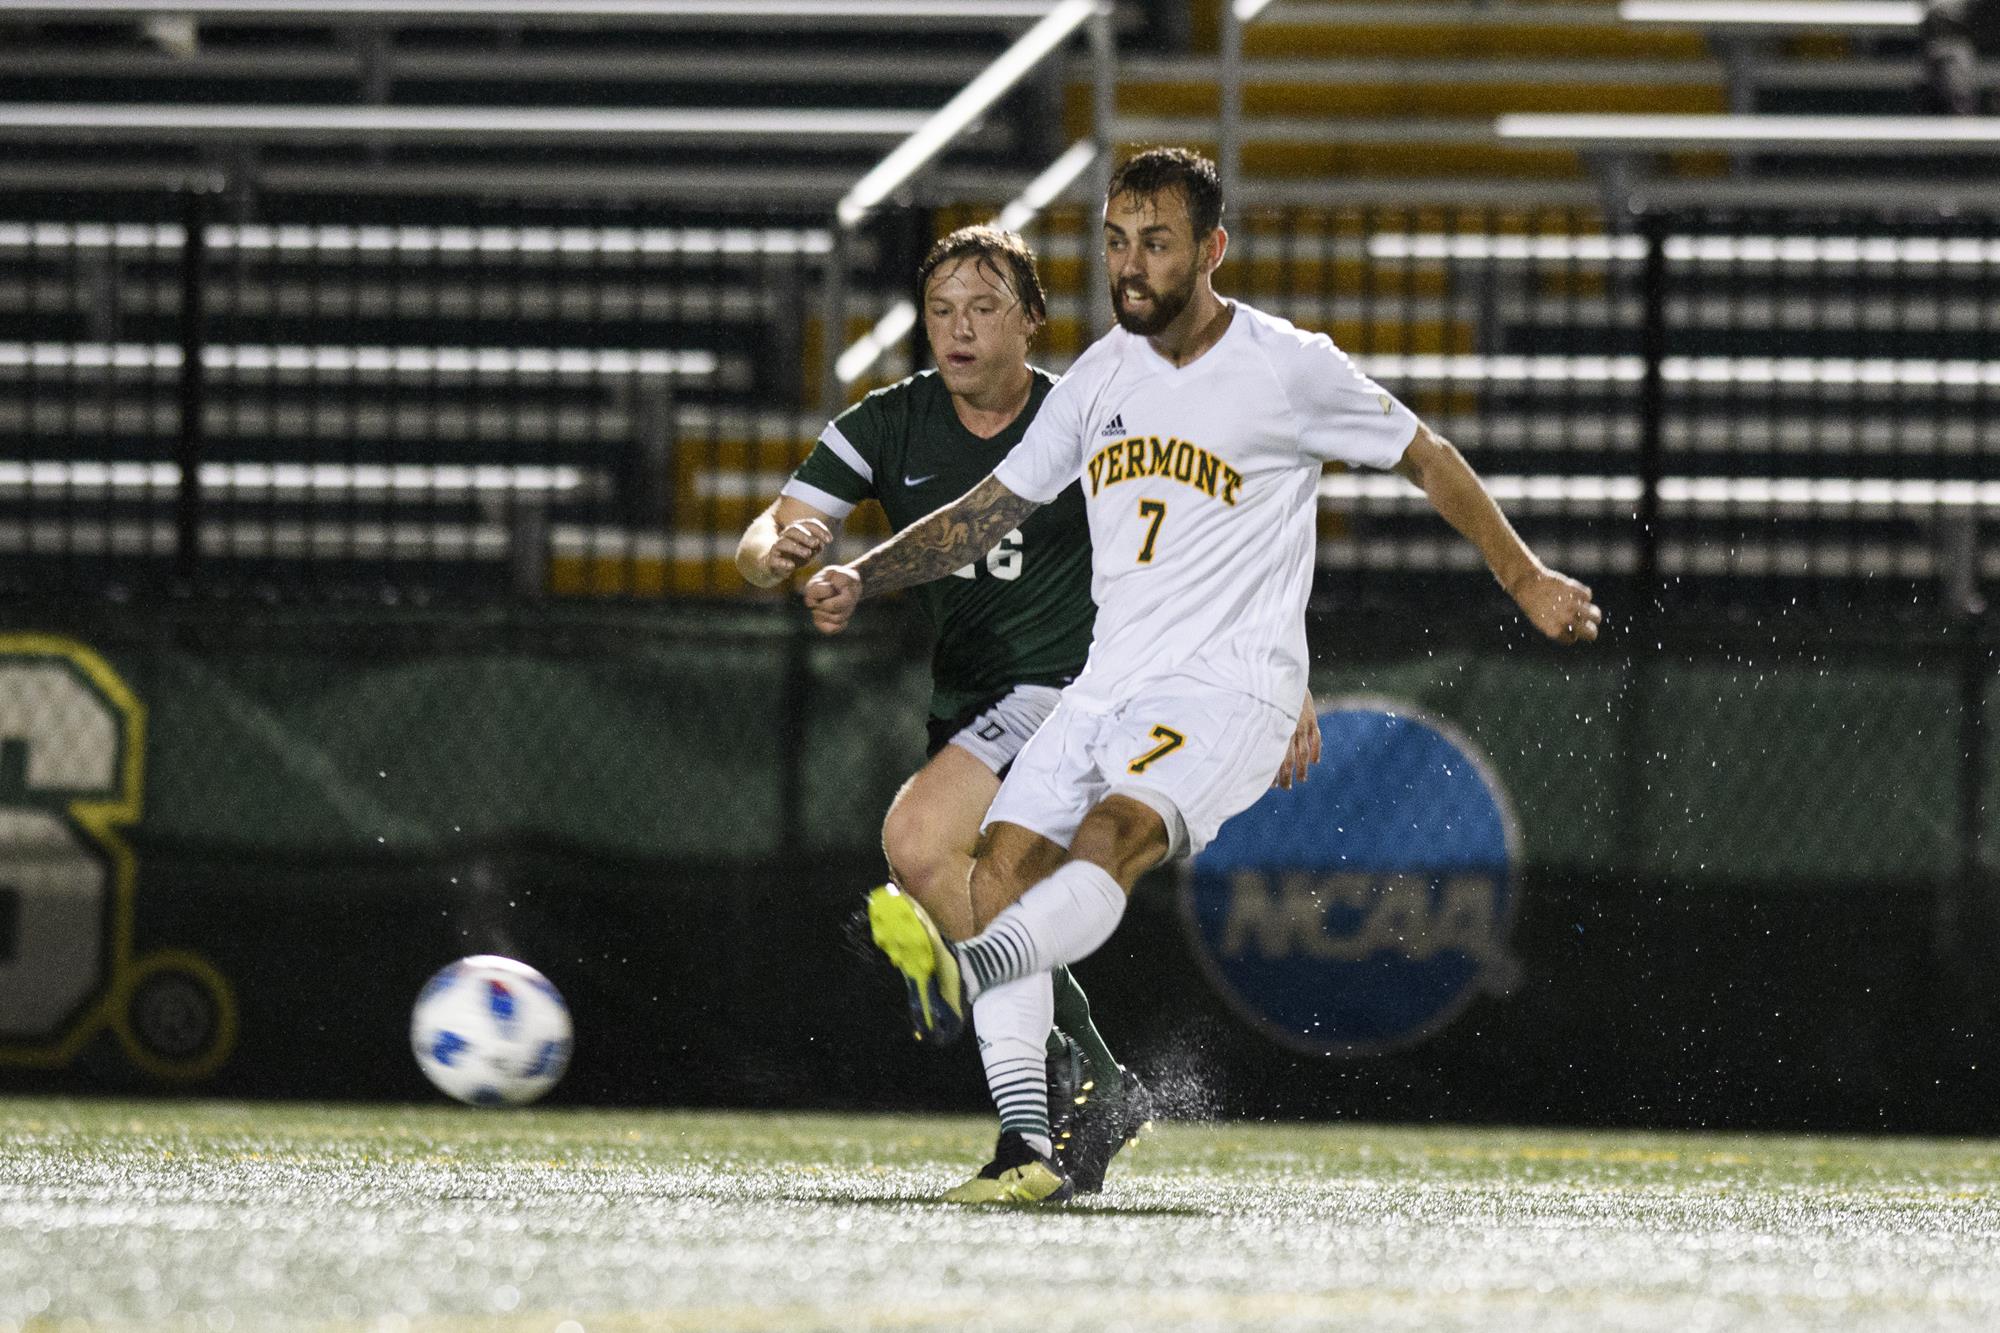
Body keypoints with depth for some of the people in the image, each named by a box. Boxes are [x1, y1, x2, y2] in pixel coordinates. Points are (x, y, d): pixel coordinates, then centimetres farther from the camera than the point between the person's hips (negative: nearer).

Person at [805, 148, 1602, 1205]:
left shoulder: (1290, 369, -4)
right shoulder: (1101, 376, 12)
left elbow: (1427, 460, 8)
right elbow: (987, 513, 19)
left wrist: (1525, 581, 14)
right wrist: (859, 579, 6)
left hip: (1229, 689, -6)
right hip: (1109, 682, 6)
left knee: (1115, 835, -31)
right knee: (1005, 861, -11)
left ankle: (969, 977, -57)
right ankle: (1026, 1150, -10)